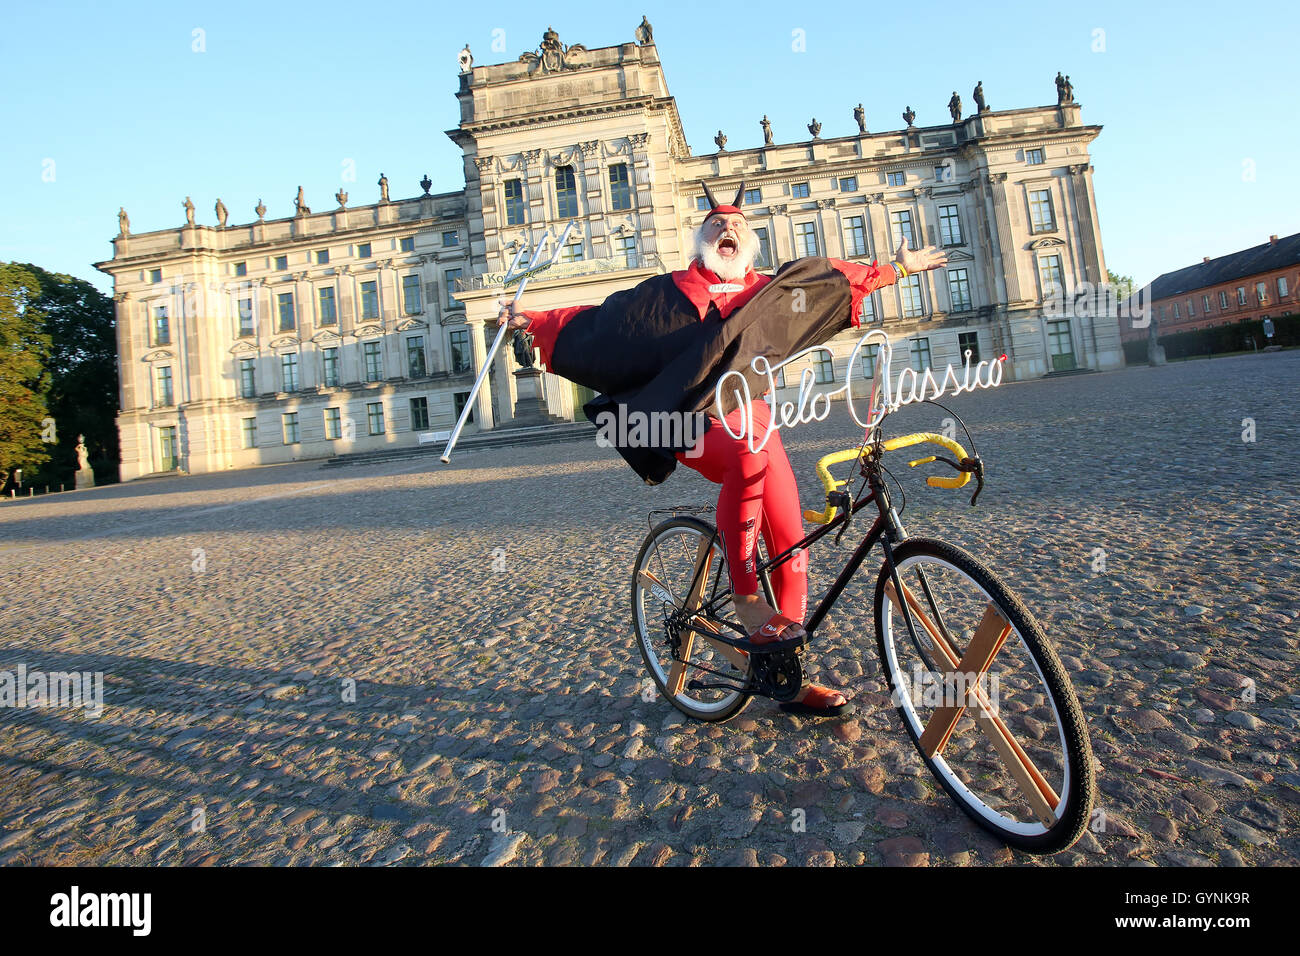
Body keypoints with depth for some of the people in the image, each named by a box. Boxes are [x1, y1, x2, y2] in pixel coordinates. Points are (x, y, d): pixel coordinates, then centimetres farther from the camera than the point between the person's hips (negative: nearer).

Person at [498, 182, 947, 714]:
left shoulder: (772, 293, 15)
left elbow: (835, 277, 27)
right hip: (696, 425, -4)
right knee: (749, 458, -39)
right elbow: (595, 322, 11)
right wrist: (531, 322, 9)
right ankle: (745, 595, -22)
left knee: (791, 543, -3)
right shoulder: (666, 293, 7)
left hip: (755, 423, 4)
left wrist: (897, 268, 34)